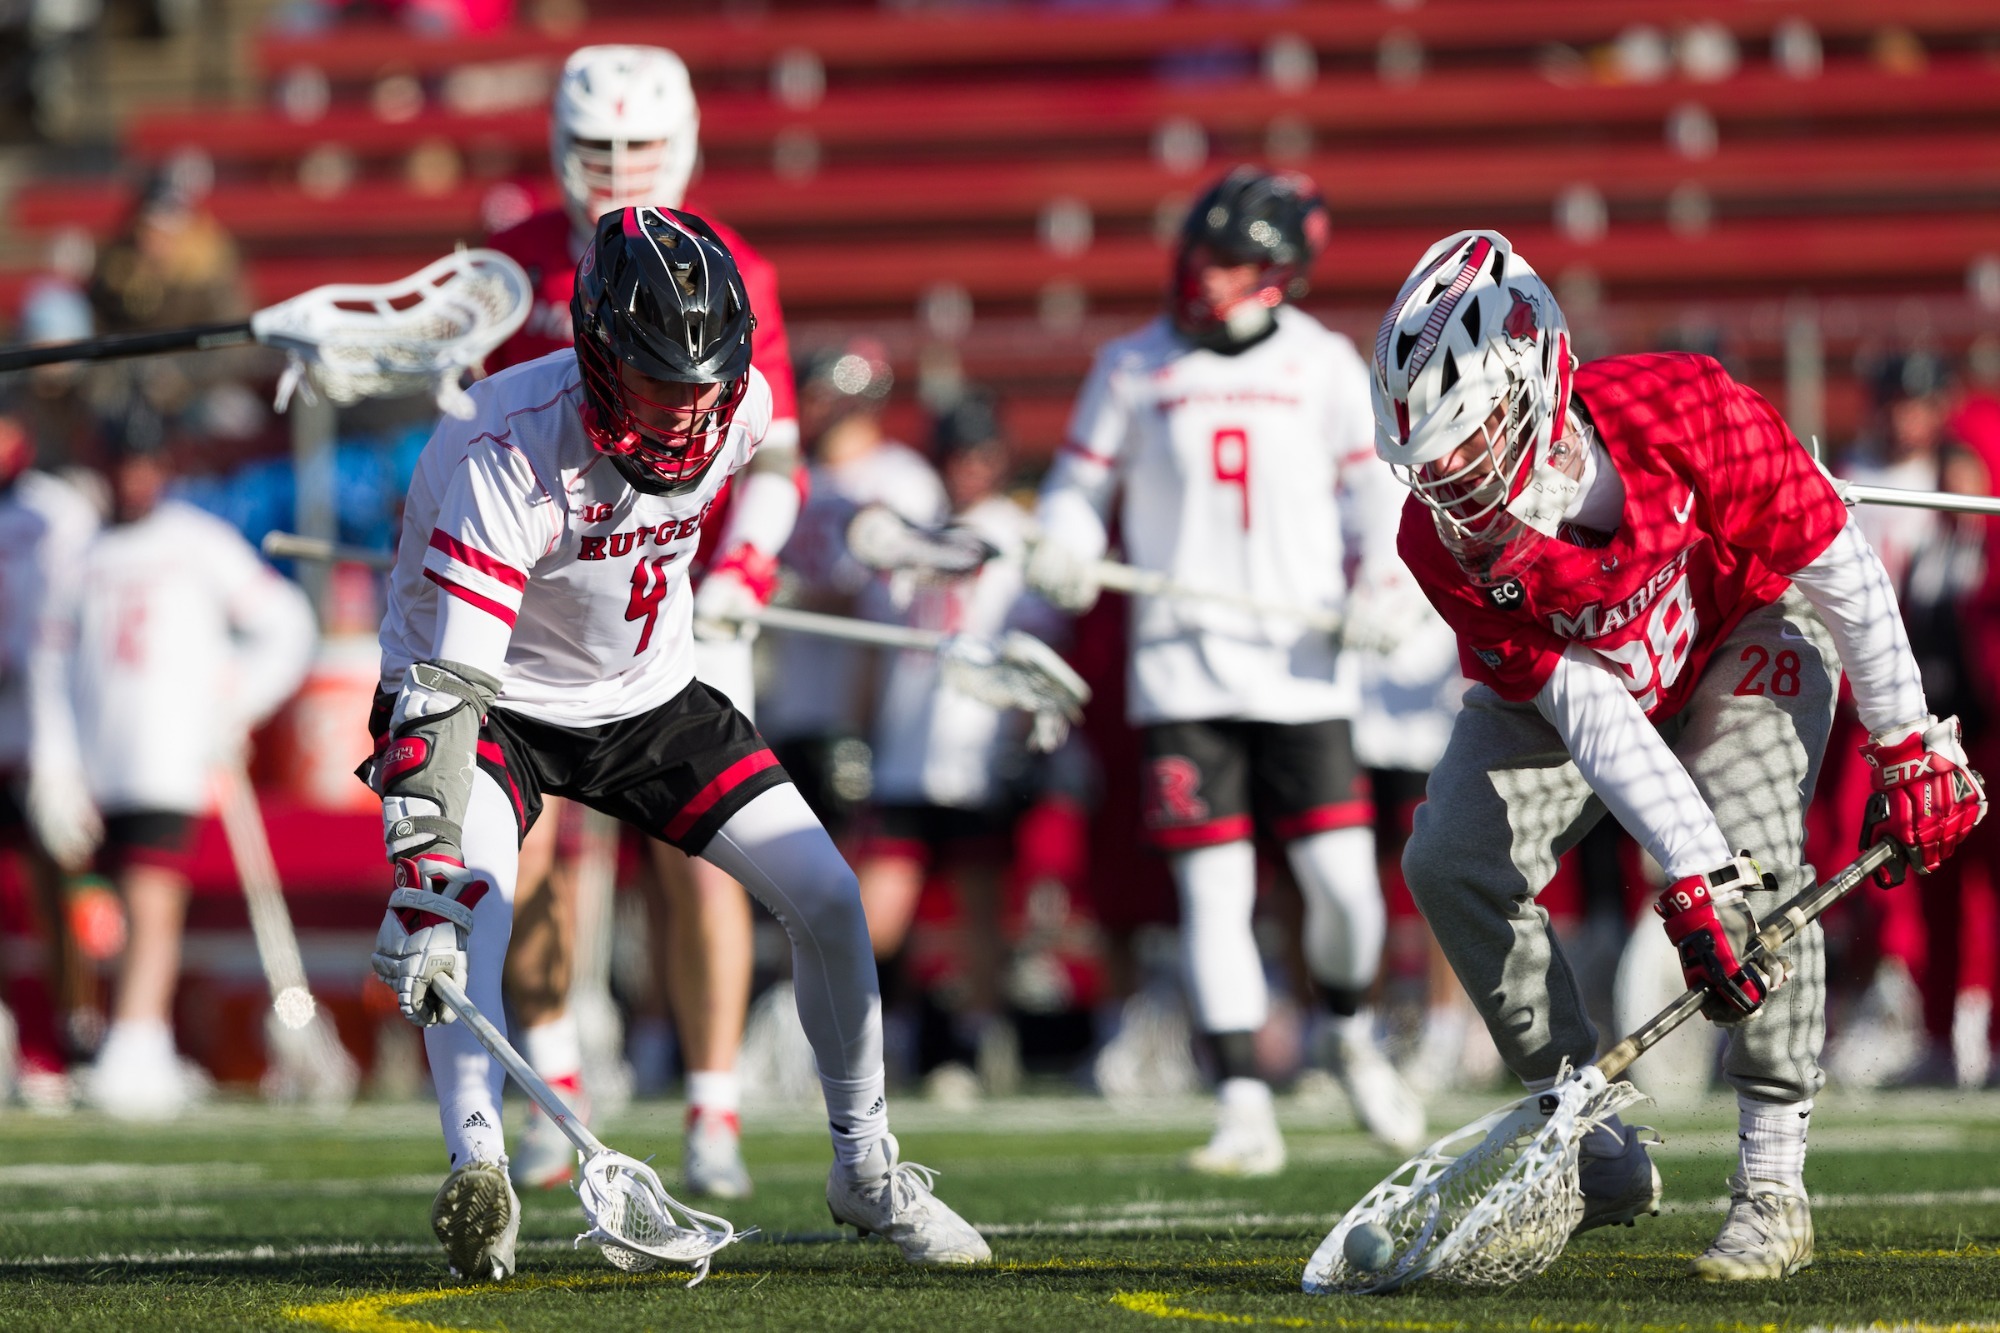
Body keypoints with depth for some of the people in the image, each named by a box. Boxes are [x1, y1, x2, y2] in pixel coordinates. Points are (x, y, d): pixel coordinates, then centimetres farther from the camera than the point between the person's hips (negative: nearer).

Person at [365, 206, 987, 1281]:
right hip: (499, 705, -5)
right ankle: (475, 1172, -40)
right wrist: (422, 875, -48)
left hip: (649, 696, 5)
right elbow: (446, 683, -40)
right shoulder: (508, 451, -36)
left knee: (828, 899, -1)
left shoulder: (742, 409, -18)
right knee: (471, 900, -33)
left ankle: (866, 1169, 16)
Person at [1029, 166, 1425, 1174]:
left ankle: (1350, 1035, 26)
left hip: (1302, 665, 0)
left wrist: (1379, 581, -7)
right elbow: (1080, 487, 12)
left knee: (1343, 883, -3)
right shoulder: (1133, 369, 6)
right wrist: (1065, 553, -8)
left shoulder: (1324, 366, 6)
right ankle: (1245, 1110, -2)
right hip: (1182, 666, 0)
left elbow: (1375, 489, 11)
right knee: (1214, 893, -6)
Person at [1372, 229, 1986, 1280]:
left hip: (1743, 634, -3)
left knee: (1754, 868, -26)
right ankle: (1597, 1153, -3)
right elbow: (1587, 715, -31)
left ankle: (1773, 1185, -17)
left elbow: (1838, 567, -22)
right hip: (1573, 673, 3)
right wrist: (1689, 879, -39)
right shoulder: (1443, 540, -29)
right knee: (1449, 861, -14)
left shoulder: (1685, 415, -37)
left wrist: (1908, 748, -16)